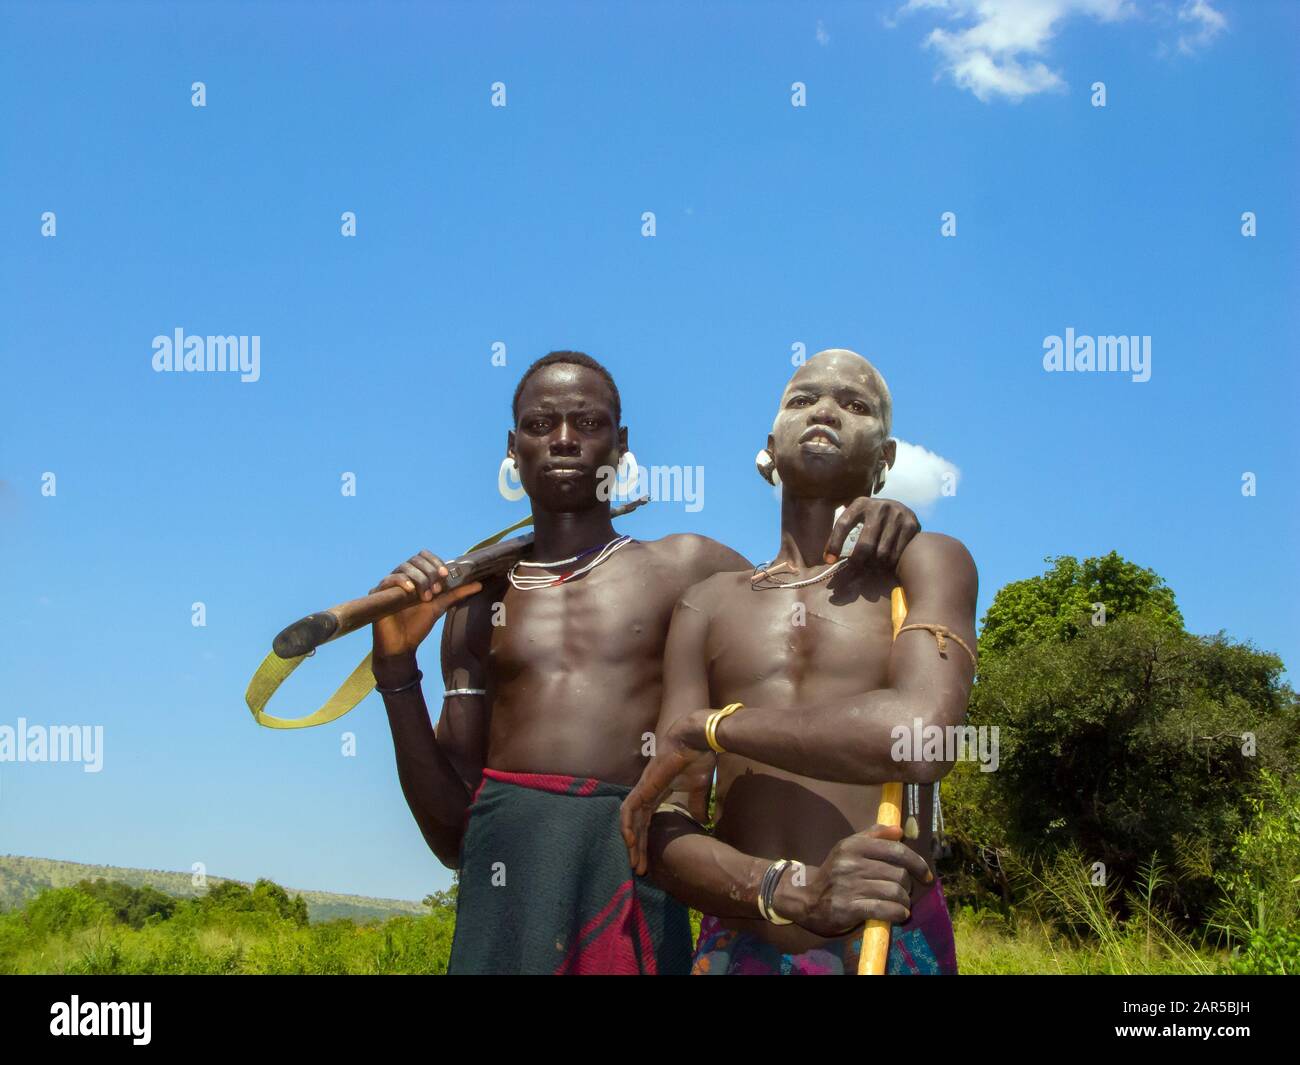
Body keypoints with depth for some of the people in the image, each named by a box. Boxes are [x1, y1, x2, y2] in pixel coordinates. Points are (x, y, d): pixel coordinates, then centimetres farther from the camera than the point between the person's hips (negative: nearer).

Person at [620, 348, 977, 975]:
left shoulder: (927, 564, 0)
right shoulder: (707, 609, 8)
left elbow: (920, 735, -19)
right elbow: (664, 835, 1)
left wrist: (704, 727, -9)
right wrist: (793, 890, -19)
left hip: (895, 946, -2)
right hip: (735, 947, 2)